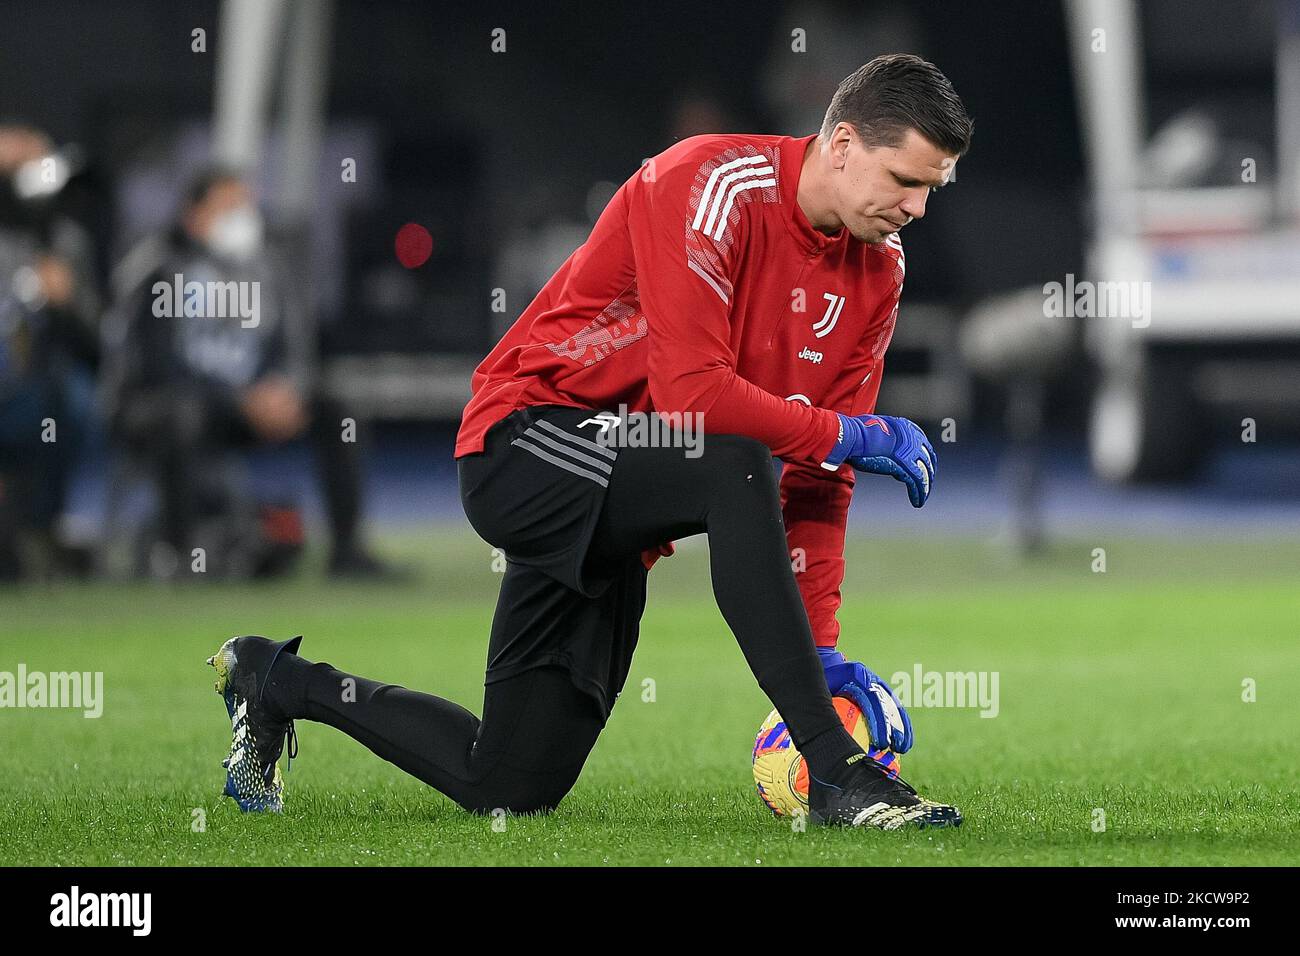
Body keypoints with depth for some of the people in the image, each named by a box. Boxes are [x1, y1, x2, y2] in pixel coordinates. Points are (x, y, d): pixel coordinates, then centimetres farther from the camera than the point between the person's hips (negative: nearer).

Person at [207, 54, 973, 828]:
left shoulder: (877, 270, 2)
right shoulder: (709, 183, -20)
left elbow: (818, 477, 4)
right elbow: (690, 395, -29)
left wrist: (821, 648, -4)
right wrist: (846, 435, -21)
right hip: (525, 441, -8)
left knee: (508, 787, 7)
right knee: (736, 471, -37)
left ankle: (277, 682, 30)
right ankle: (835, 771, -34)